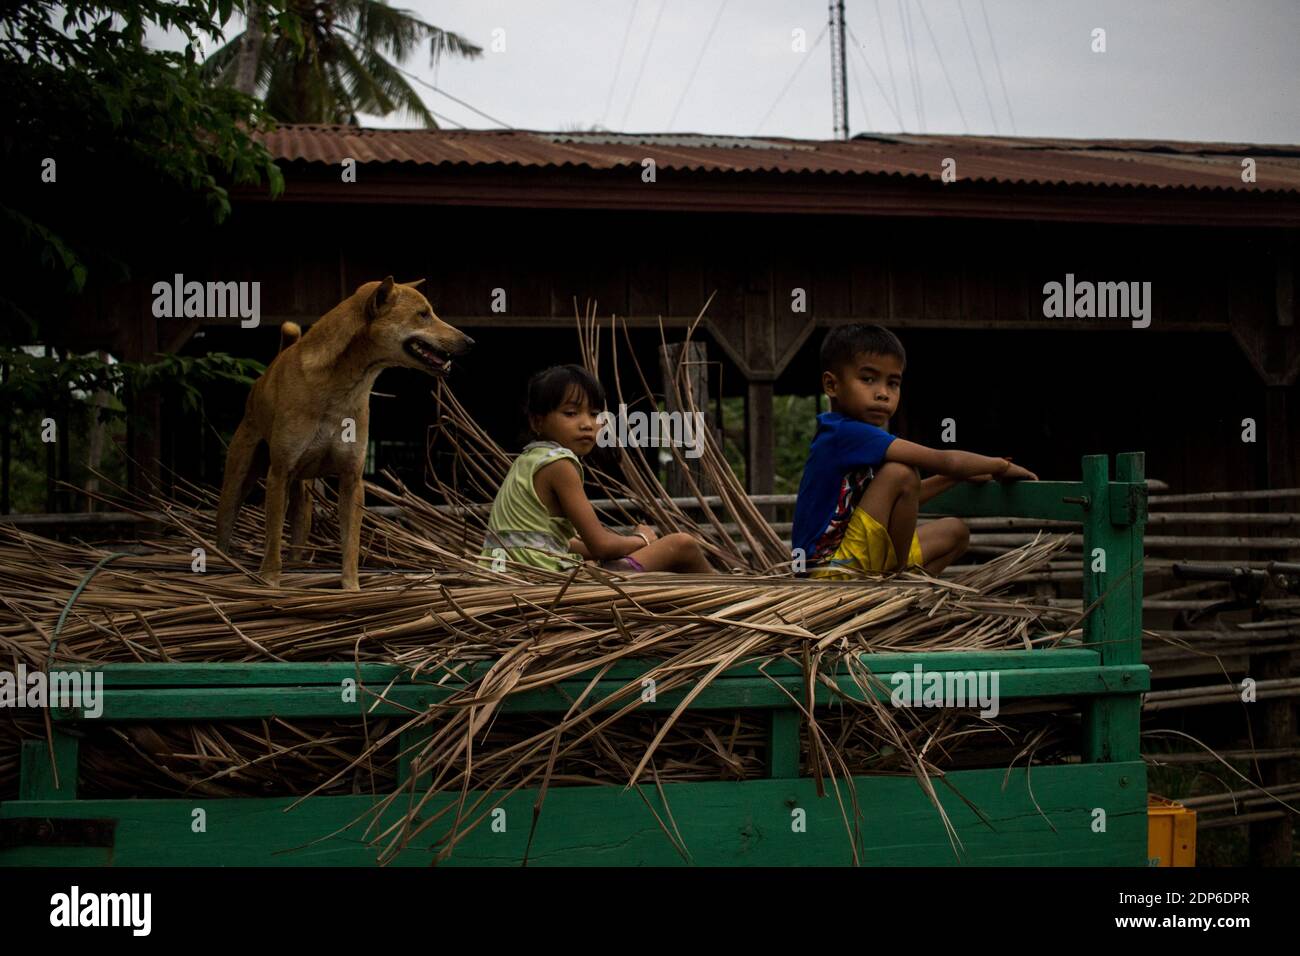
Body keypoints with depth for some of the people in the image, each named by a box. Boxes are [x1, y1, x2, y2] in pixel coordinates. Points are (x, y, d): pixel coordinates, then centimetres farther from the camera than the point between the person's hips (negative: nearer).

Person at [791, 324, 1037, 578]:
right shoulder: (846, 433, -19)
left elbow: (899, 503, 23)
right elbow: (942, 461, -18)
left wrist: (960, 476, 17)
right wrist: (1002, 466, -3)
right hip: (830, 565, -11)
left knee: (955, 531, 16)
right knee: (900, 474, -22)